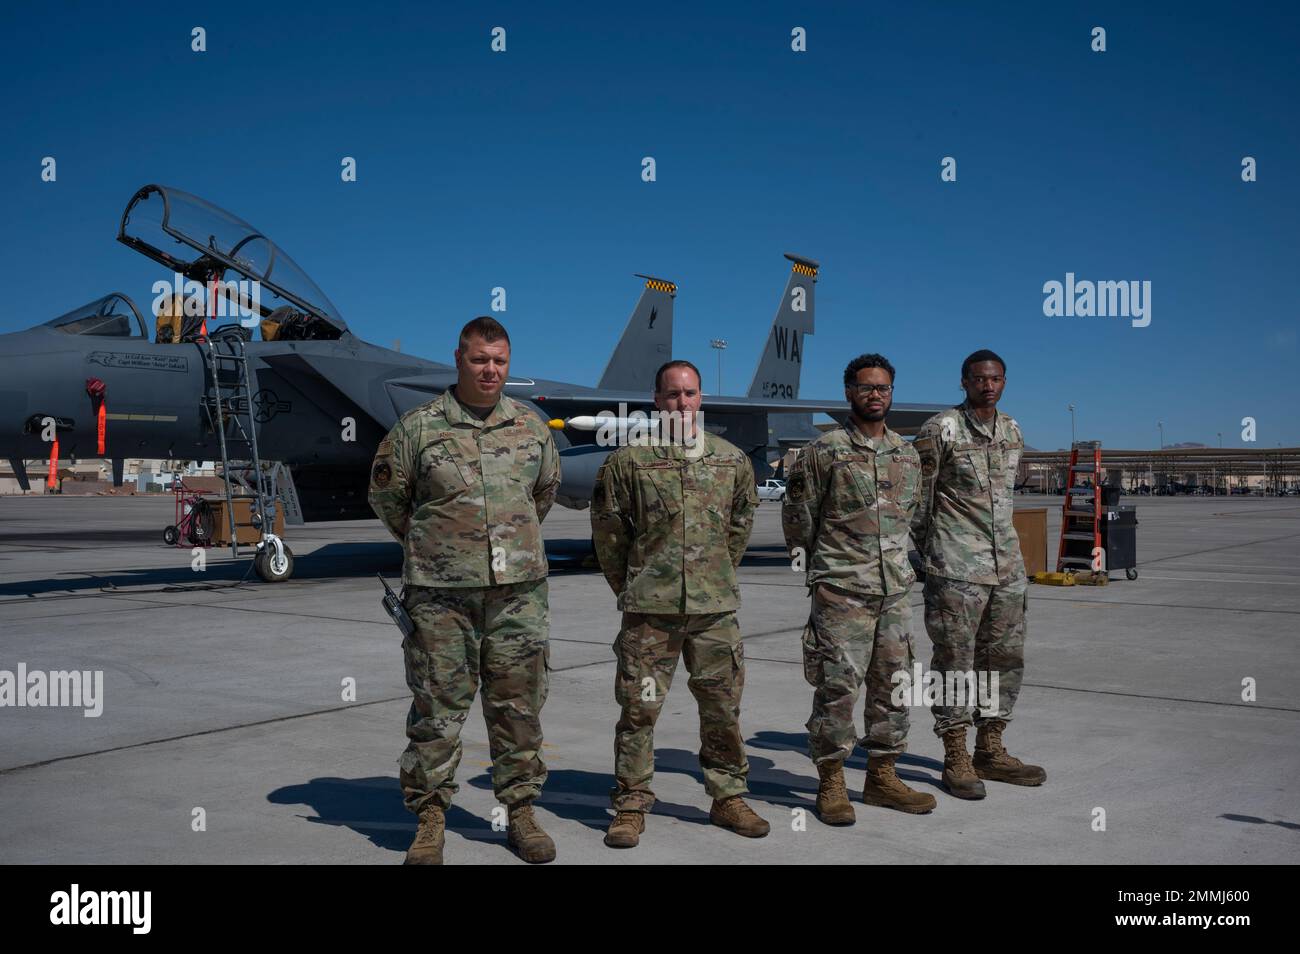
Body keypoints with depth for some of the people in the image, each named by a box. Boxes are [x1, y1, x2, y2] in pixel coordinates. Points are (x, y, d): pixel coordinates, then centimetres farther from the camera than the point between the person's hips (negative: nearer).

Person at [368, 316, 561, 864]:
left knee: (519, 704, 8)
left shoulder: (531, 427, 8)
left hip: (518, 589, 3)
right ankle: (430, 819, 15)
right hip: (441, 593, -2)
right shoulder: (419, 427, -2)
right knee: (437, 706, 3)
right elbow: (386, 495, 9)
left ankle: (520, 809, 21)